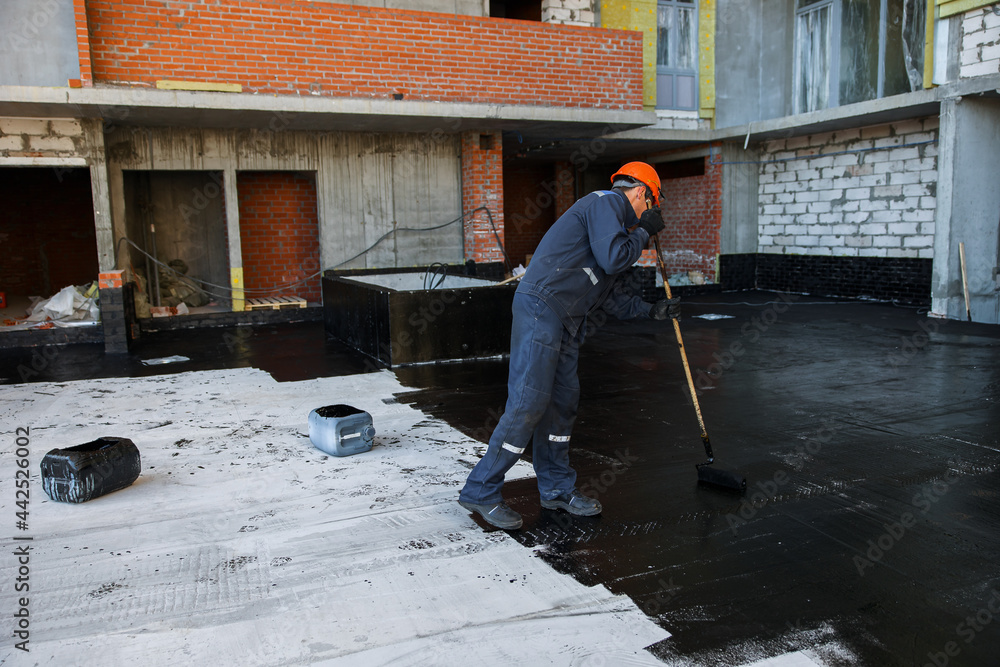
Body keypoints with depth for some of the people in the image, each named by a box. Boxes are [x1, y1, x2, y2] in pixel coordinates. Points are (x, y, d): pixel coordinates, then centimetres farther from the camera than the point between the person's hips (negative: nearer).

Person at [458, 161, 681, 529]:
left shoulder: (611, 216, 27)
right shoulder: (606, 201, -3)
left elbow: (611, 298, 26)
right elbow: (613, 259, -17)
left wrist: (652, 310, 21)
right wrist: (643, 232, -2)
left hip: (566, 323, 10)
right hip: (541, 309, -10)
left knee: (563, 401, 12)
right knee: (528, 403, -11)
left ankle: (556, 488, 24)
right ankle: (481, 492, -2)